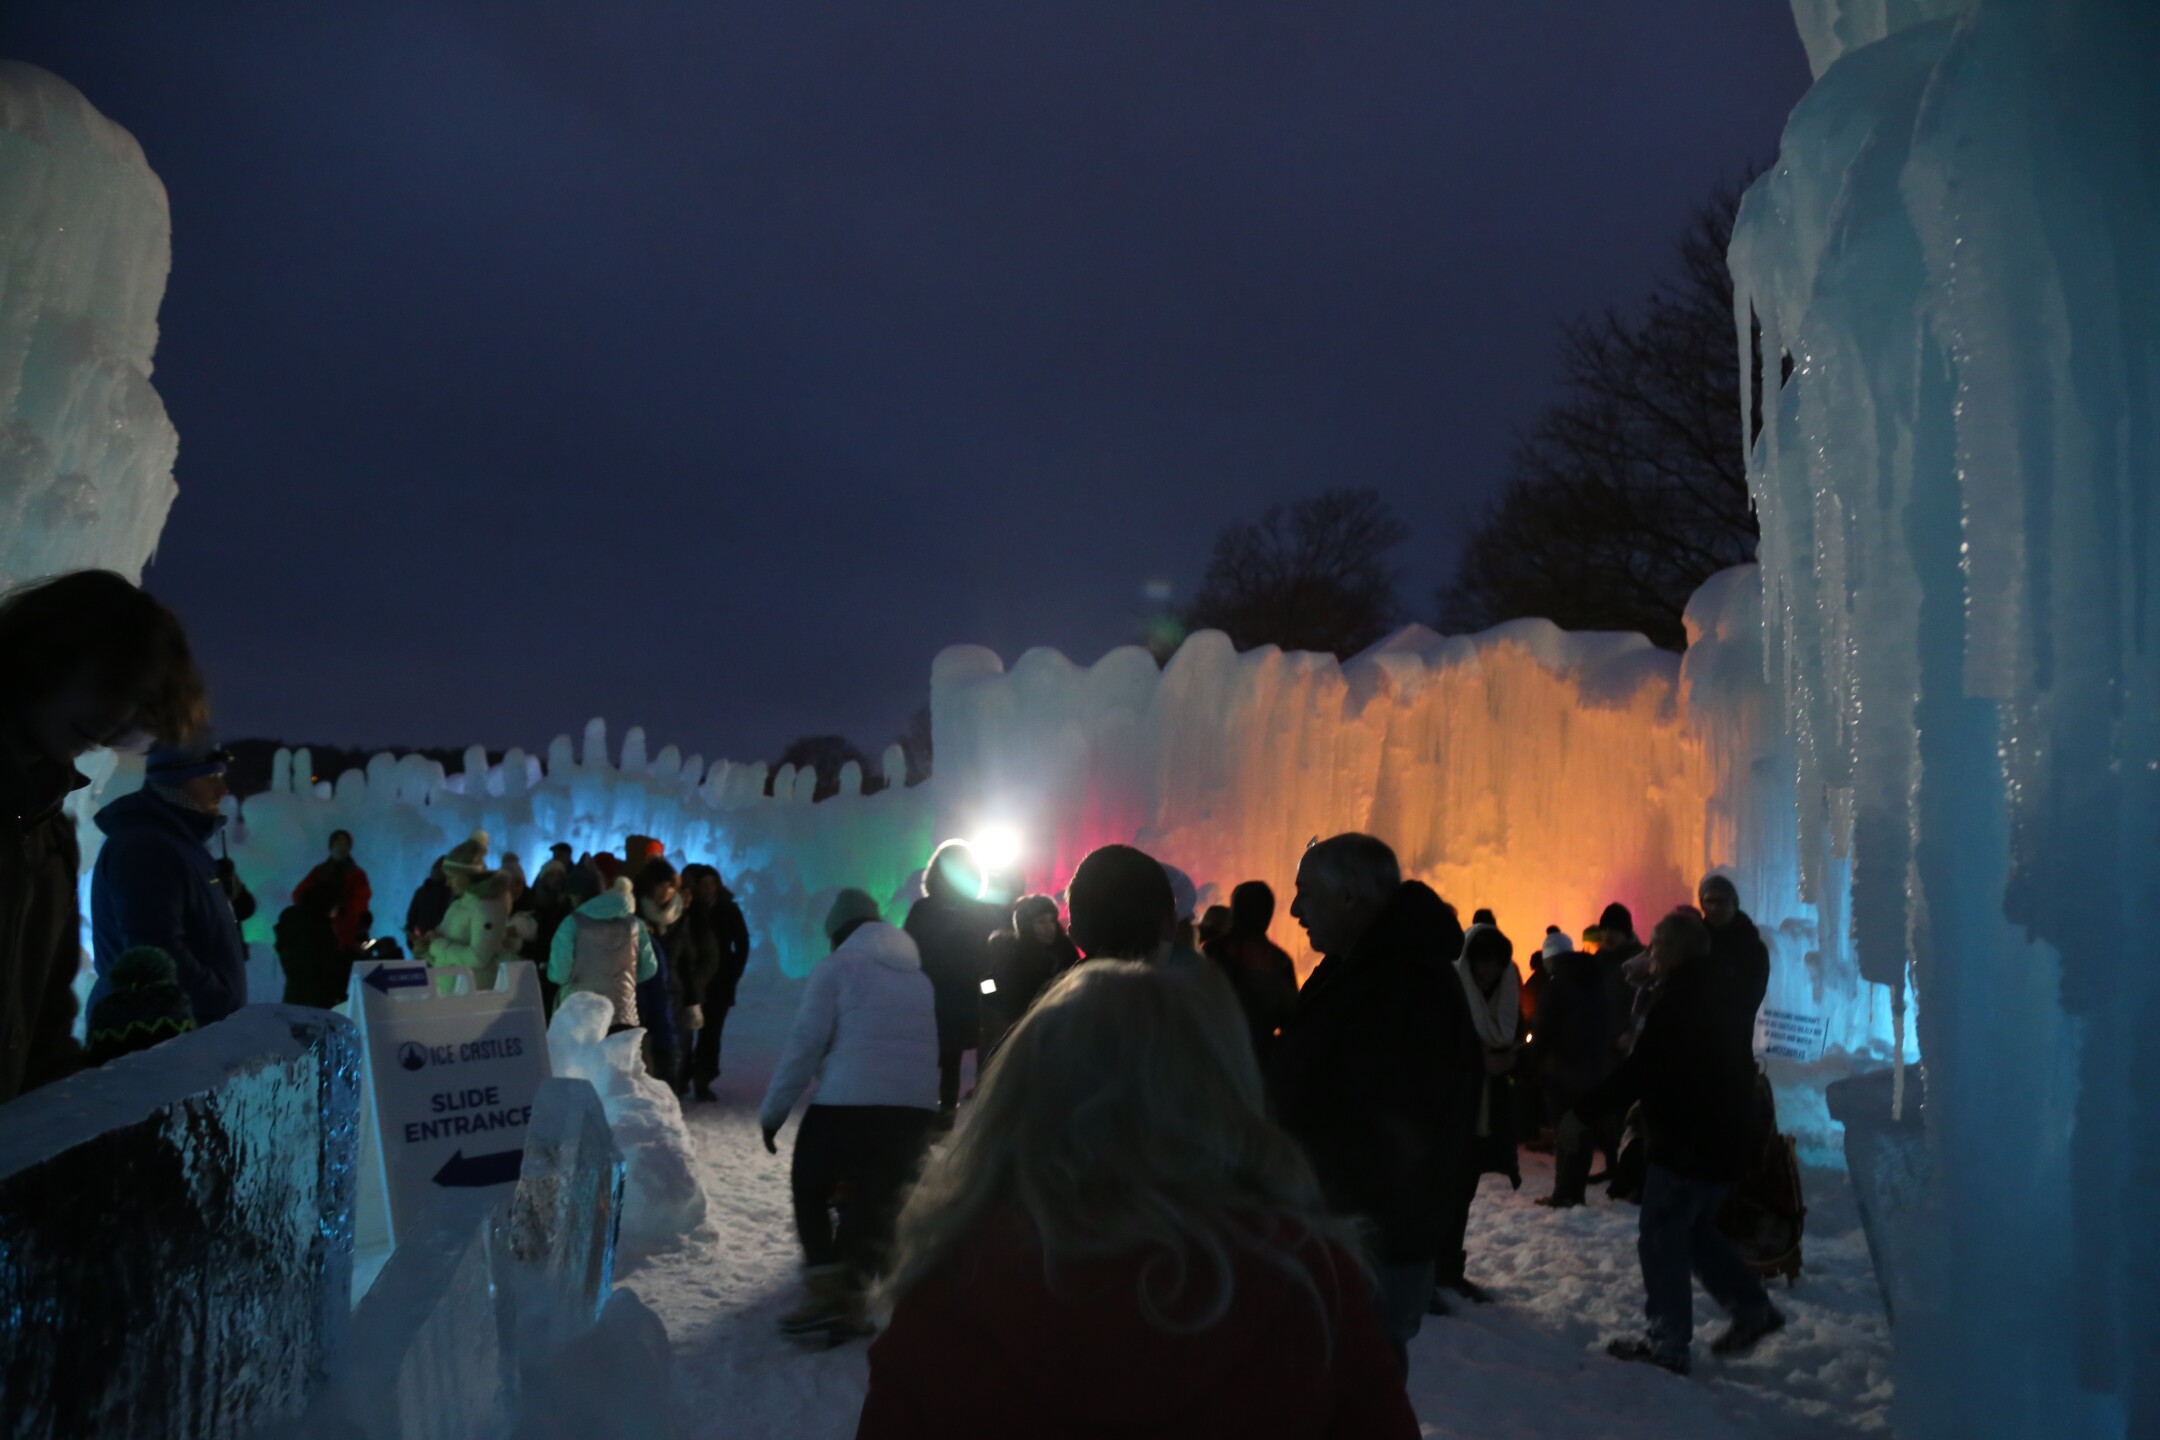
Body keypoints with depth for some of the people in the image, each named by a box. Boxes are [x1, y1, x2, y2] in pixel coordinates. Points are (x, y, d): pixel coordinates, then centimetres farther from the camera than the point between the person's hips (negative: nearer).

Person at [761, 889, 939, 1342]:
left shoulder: (838, 967, 2)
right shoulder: (922, 974, 19)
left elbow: (805, 1043, -3)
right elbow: (940, 1044, 17)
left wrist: (773, 1110, 4)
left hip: (849, 1101, -5)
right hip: (918, 1106, 5)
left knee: (809, 1186, 14)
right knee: (877, 1199, 13)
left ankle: (825, 1291, 5)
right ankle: (851, 1298, 9)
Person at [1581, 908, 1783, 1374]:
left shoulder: (1676, 998, -18)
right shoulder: (1722, 995, 10)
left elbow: (1640, 1070, -21)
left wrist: (1587, 1108, -14)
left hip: (1684, 1142, -9)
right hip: (1728, 1139, 9)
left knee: (1662, 1238, 0)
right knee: (1695, 1227, 23)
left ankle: (1667, 1343, 5)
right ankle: (1751, 1308, 23)